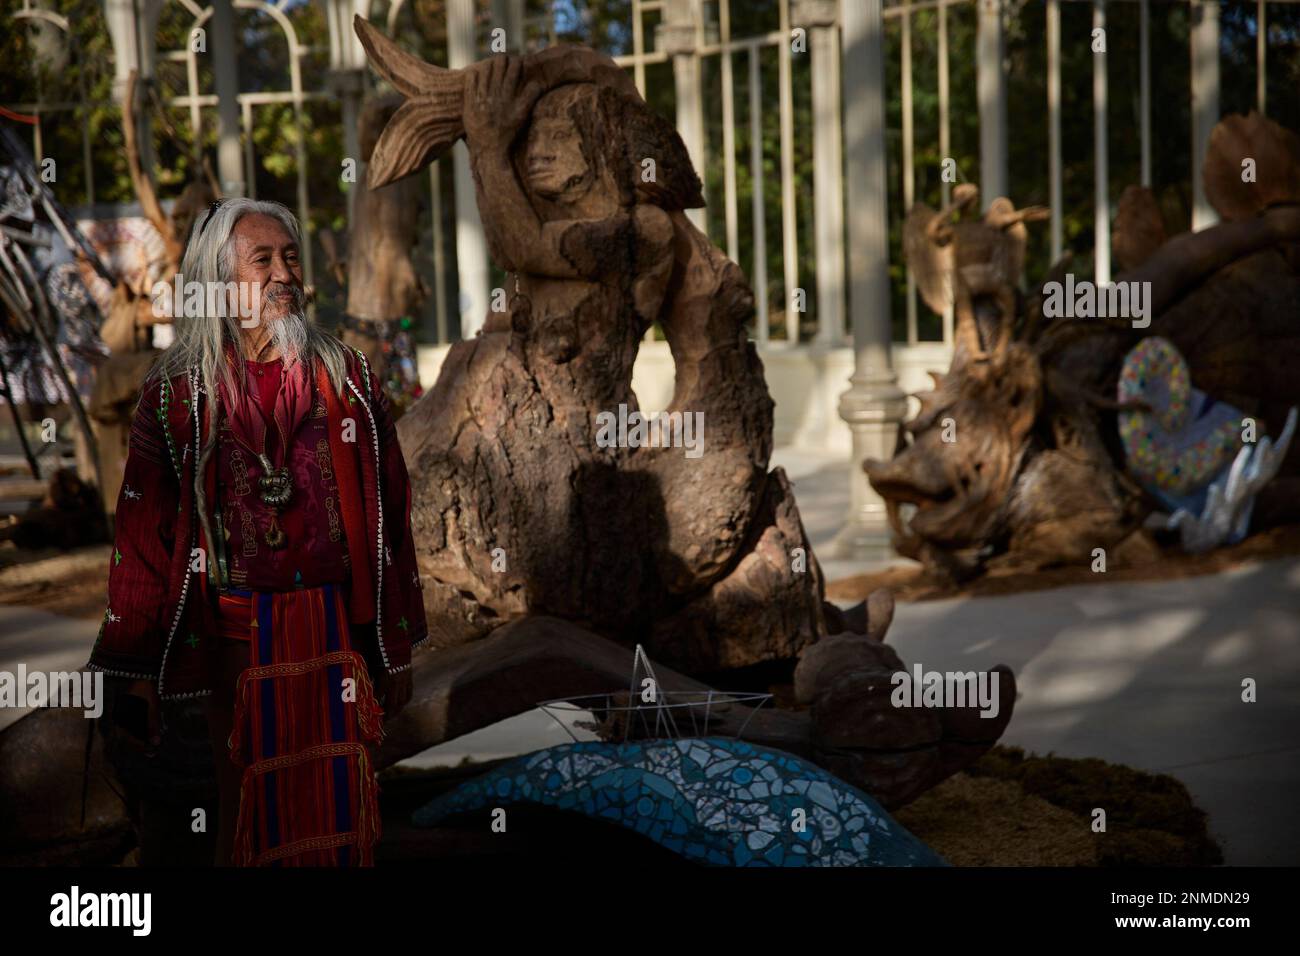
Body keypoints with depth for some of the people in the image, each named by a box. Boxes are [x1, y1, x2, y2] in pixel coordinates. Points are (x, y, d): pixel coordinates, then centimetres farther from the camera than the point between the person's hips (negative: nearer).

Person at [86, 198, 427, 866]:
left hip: (338, 631, 1)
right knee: (256, 817, 7)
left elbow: (387, 517, 7)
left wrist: (398, 648, 6)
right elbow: (144, 534, 0)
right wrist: (137, 671, -1)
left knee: (343, 814, 5)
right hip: (239, 636, -1)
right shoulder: (178, 392, 0)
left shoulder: (345, 377, 5)